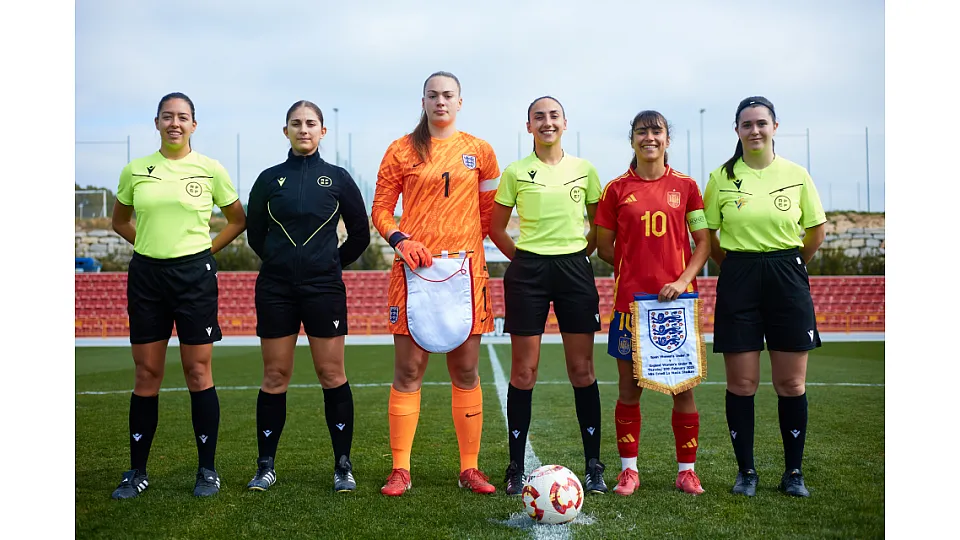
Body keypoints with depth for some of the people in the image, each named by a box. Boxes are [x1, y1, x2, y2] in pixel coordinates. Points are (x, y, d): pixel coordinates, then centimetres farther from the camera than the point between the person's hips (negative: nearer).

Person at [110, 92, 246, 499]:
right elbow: (120, 220, 20)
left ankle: (207, 470, 12)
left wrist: (207, 249, 2)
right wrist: (150, 244, 7)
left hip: (194, 275, -2)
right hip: (146, 275, 2)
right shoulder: (135, 170, 5)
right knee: (146, 375, 6)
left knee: (198, 373, 1)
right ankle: (137, 472, 17)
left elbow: (238, 219, 10)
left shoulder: (210, 169, 0)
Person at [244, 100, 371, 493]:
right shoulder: (269, 179, 6)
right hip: (275, 289, 1)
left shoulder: (337, 178, 4)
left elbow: (360, 234, 10)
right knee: (275, 376, 5)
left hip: (324, 289, -1)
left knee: (332, 375, 0)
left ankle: (343, 466, 10)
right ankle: (265, 467, 16)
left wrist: (333, 264, 10)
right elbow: (255, 233, 16)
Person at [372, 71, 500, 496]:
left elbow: (490, 210, 15)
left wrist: (469, 240, 3)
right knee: (408, 371, -1)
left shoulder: (479, 151, 10)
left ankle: (470, 469, 13)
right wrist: (399, 239, -10)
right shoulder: (402, 150, 7)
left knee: (466, 372, 4)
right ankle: (400, 471, 7)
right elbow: (381, 208, 6)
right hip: (414, 268, -1)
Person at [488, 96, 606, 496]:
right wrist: (523, 258, 3)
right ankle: (516, 468, 9)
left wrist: (580, 251, 5)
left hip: (575, 269, 1)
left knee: (582, 370, 2)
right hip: (528, 271, -1)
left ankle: (594, 465, 11)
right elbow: (496, 228, 9)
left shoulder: (584, 169, 7)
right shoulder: (515, 172, 3)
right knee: (524, 371, 0)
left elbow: (599, 224, 16)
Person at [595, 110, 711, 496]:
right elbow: (603, 247, 9)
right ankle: (629, 469, 16)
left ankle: (687, 471, 15)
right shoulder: (617, 189, 5)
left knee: (683, 385, 3)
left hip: (676, 298, 0)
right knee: (629, 387, 4)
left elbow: (704, 242, 4)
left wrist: (683, 279, -10)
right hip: (630, 299, 0)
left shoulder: (685, 186, 5)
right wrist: (635, 268, -3)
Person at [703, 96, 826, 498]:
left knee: (791, 383, 3)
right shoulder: (721, 177, 2)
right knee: (741, 382, 1)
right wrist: (735, 267, 5)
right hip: (738, 281, 0)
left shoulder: (796, 175, 2)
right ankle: (746, 470, 14)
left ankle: (794, 472, 16)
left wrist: (790, 265, 11)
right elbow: (706, 235, 7)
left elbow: (816, 230, 11)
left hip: (787, 280, 1)